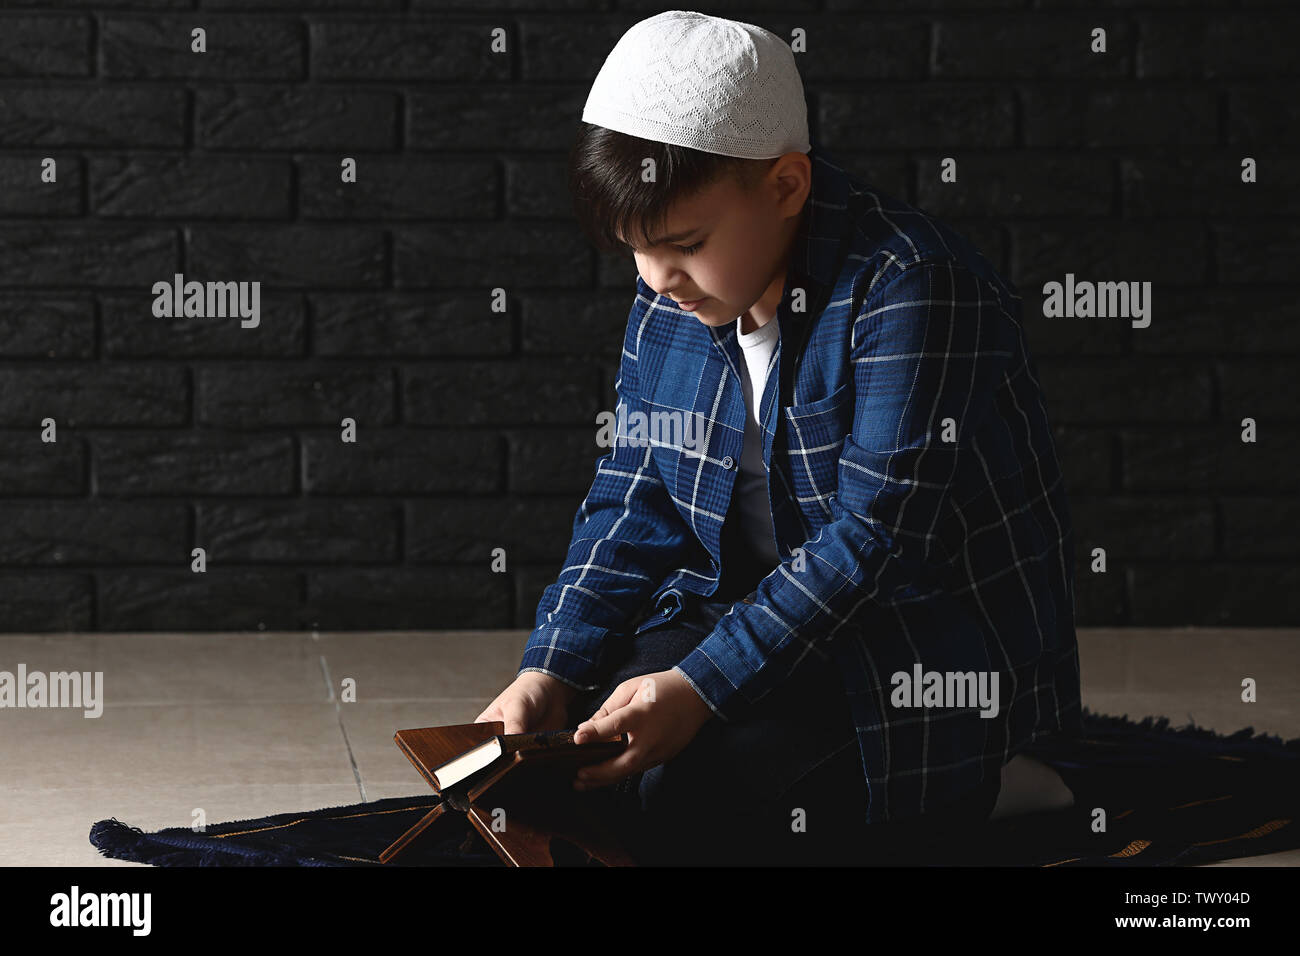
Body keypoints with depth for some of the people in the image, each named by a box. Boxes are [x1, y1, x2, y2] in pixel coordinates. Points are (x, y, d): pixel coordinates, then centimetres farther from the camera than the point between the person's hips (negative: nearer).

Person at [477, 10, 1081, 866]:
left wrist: (702, 686, -30)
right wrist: (553, 670, -8)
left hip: (928, 658, -7)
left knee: (665, 797, -24)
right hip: (755, 622, 7)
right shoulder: (672, 302, 3)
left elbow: (876, 537, -26)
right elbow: (633, 503, 7)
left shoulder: (910, 290, -22)